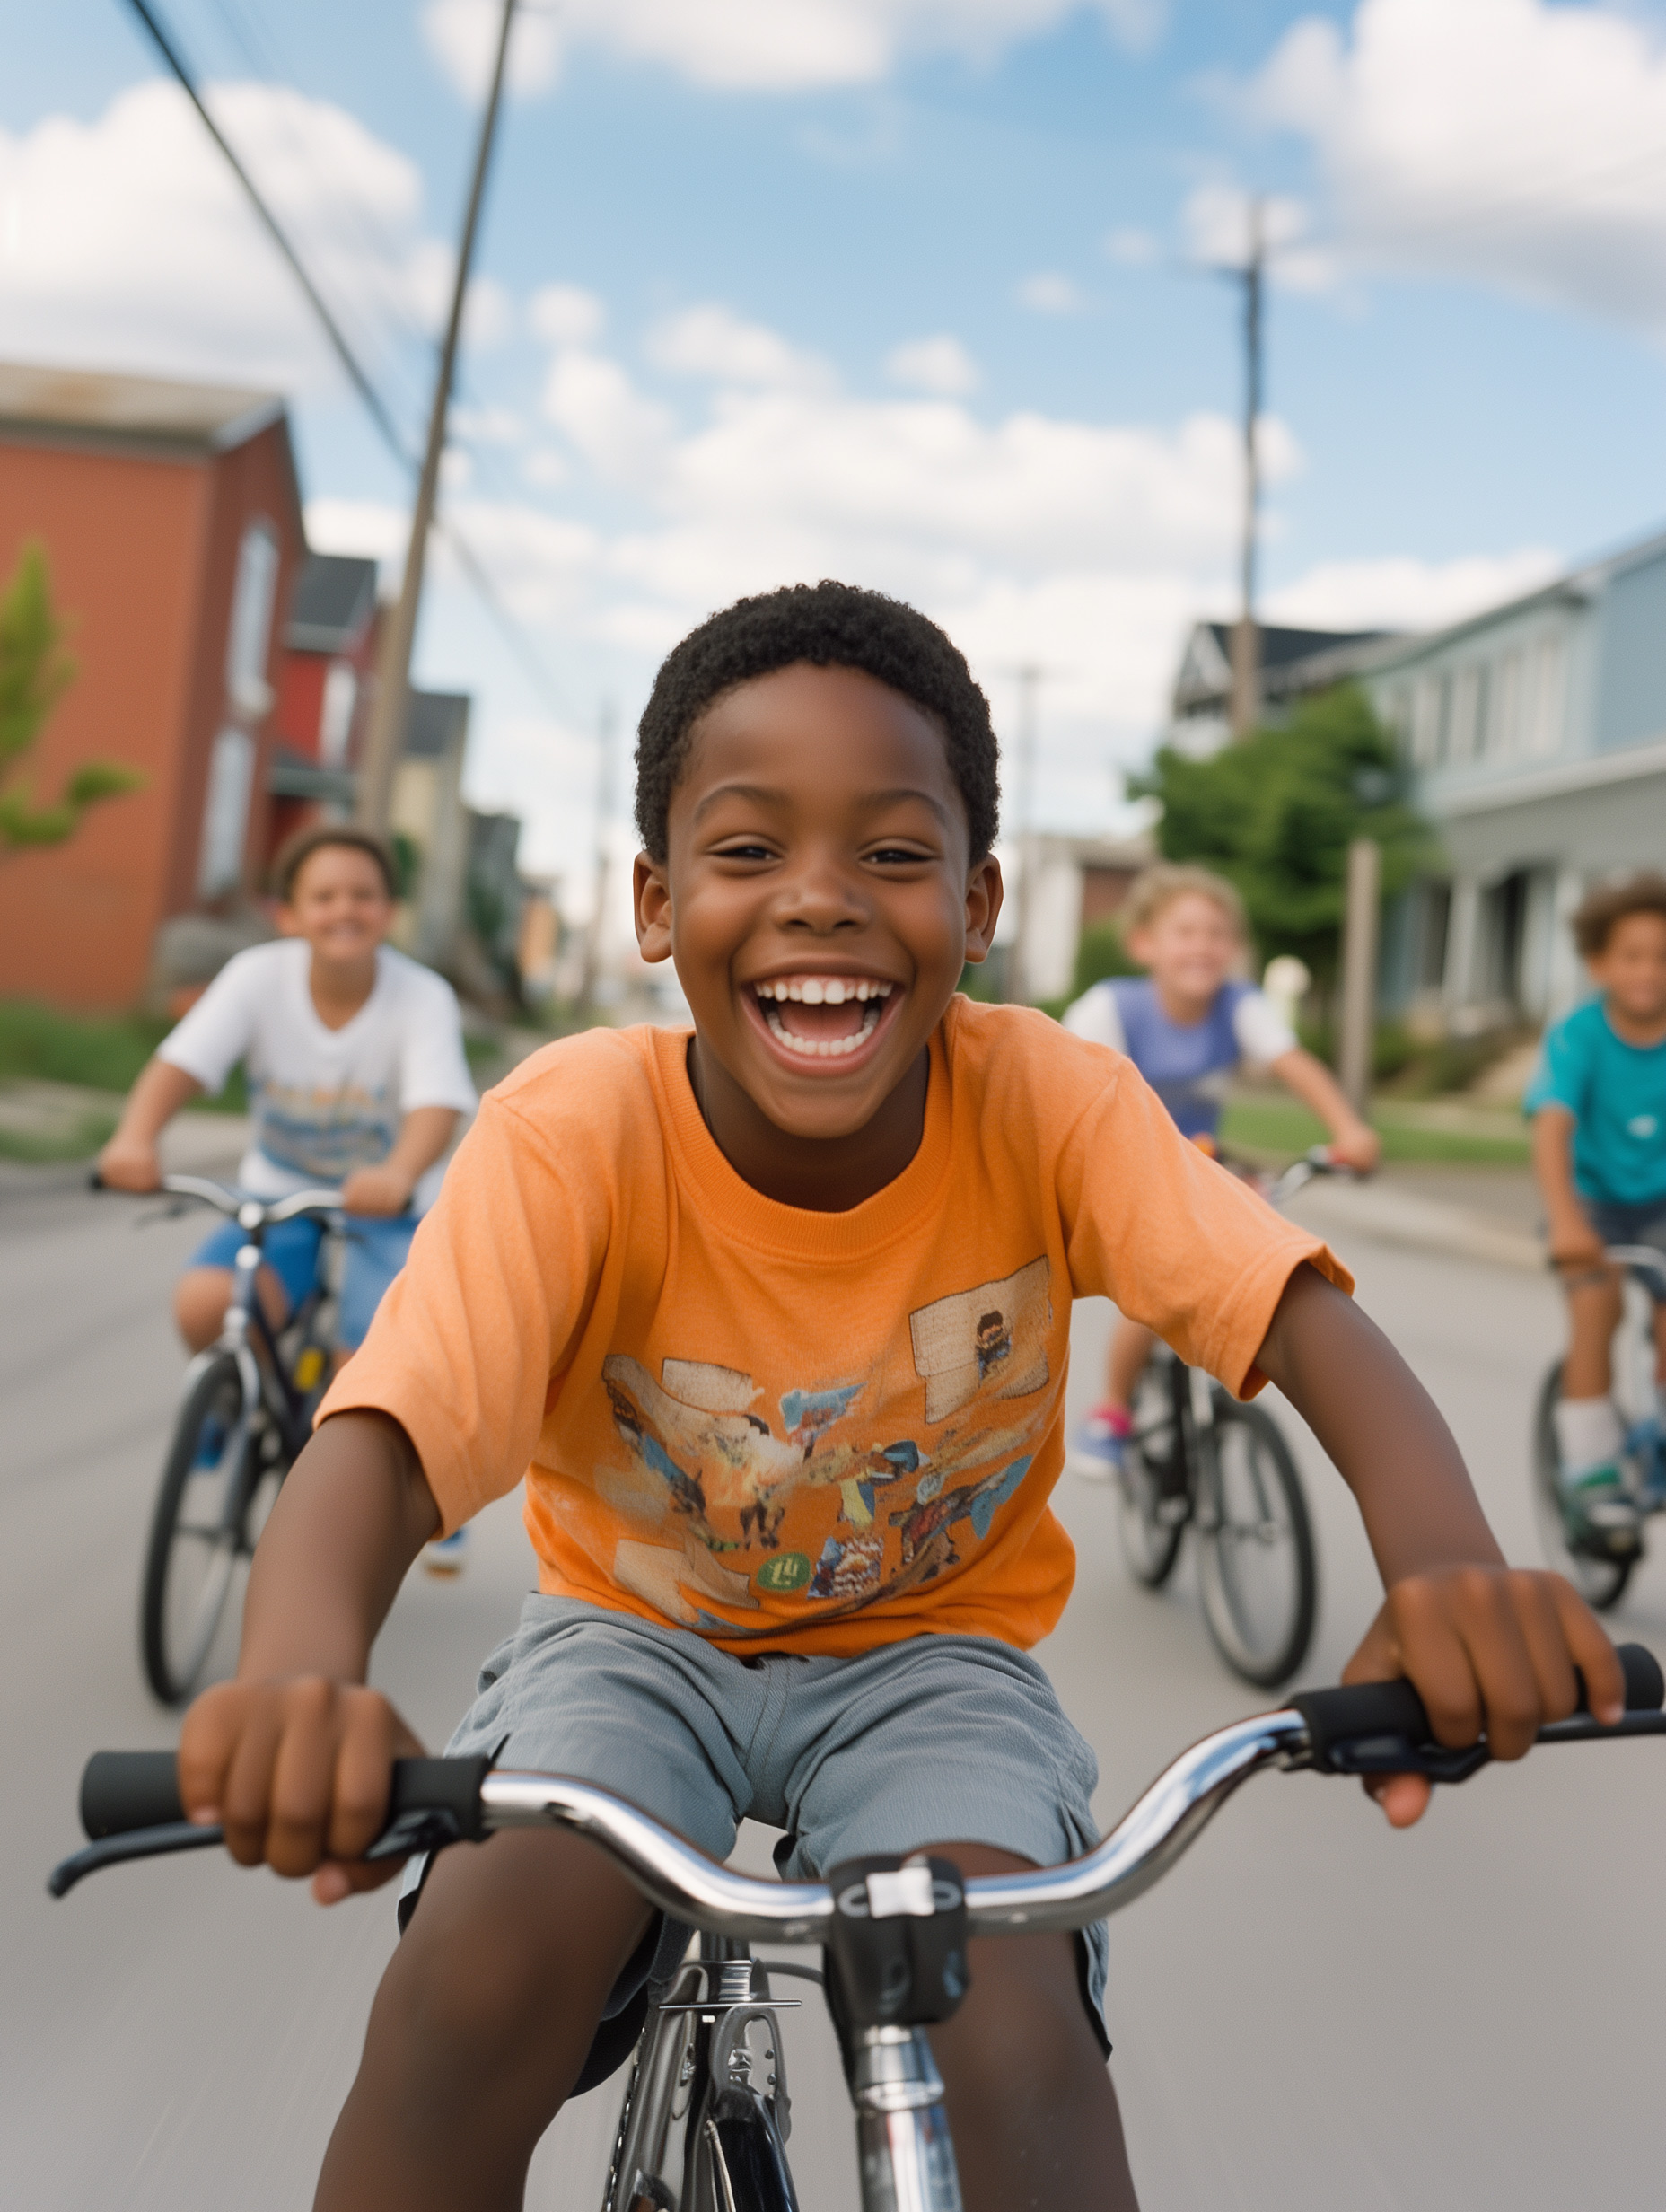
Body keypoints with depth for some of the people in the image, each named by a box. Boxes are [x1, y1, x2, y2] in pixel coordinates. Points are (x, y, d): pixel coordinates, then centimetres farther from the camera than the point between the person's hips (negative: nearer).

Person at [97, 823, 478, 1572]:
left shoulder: (423, 998, -18)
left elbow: (437, 1105, -33)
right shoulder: (257, 976, -14)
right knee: (203, 1304, -26)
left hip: (388, 1205, -2)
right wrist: (135, 1136, -46)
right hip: (277, 1192, 2)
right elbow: (180, 1062, -26)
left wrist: (396, 1175, -54)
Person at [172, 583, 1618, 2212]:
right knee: (473, 1989, -26)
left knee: (1019, 2050, -25)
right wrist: (300, 1674, -56)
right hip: (636, 1627, 0)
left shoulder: (1050, 1103, -19)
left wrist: (1449, 1573, -50)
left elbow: (1313, 1326, -28)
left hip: (932, 1651, 1)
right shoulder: (571, 1134, -22)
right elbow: (384, 1438, -33)